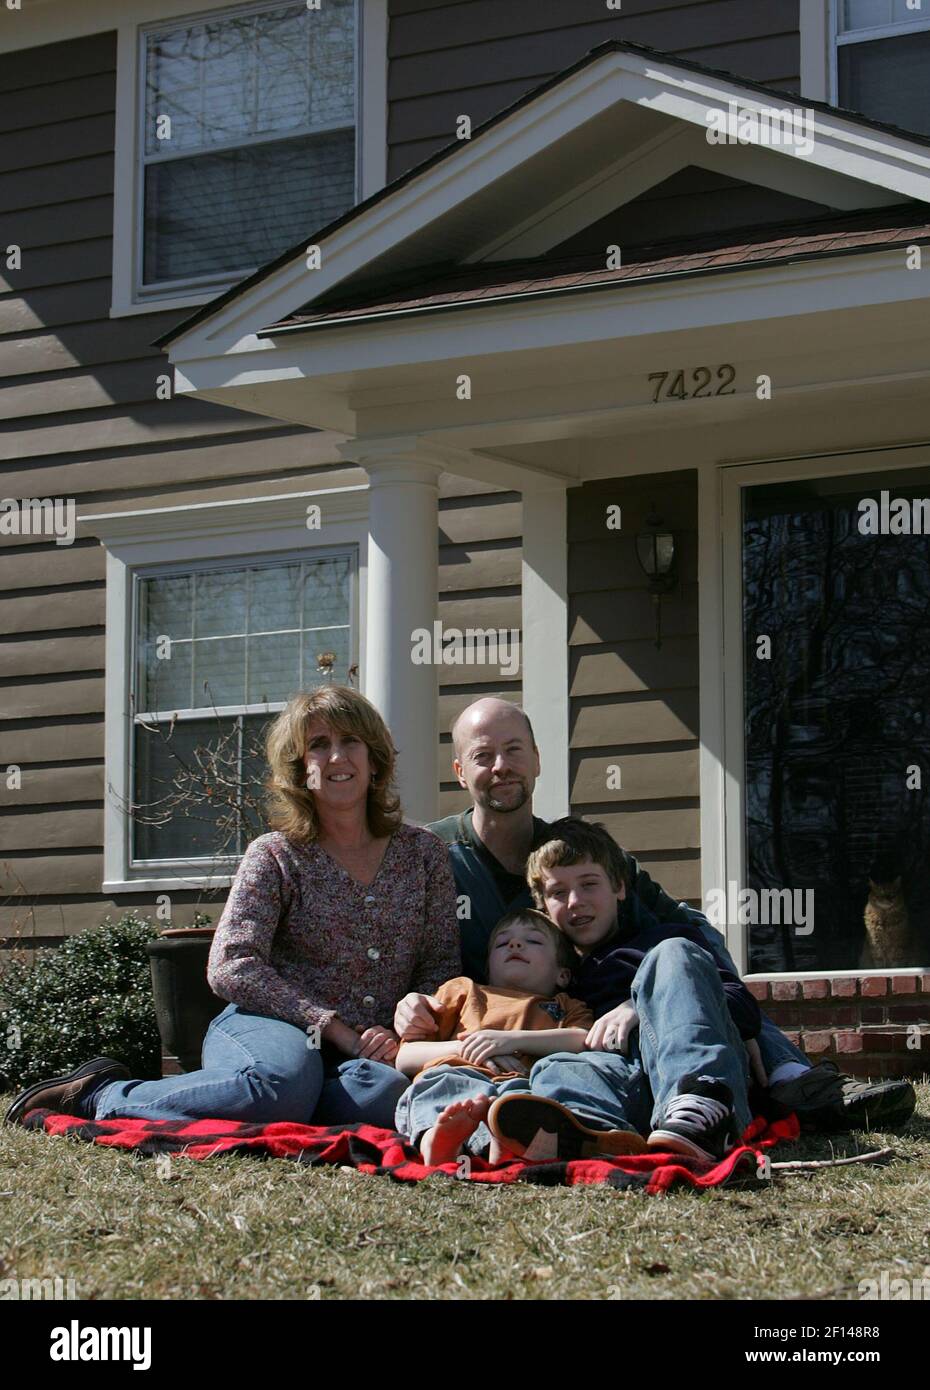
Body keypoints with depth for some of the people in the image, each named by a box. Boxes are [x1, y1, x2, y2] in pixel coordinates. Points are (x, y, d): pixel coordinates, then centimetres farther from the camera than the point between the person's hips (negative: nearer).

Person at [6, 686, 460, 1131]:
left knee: (386, 1092, -37)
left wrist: (402, 1033, -11)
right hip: (264, 1025, -3)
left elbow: (442, 966, 11)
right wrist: (337, 1029, -15)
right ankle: (100, 1094, -17)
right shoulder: (276, 856, 2)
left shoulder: (422, 852, 12)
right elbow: (231, 968, -9)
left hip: (365, 1049, 3)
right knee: (287, 1082, -42)